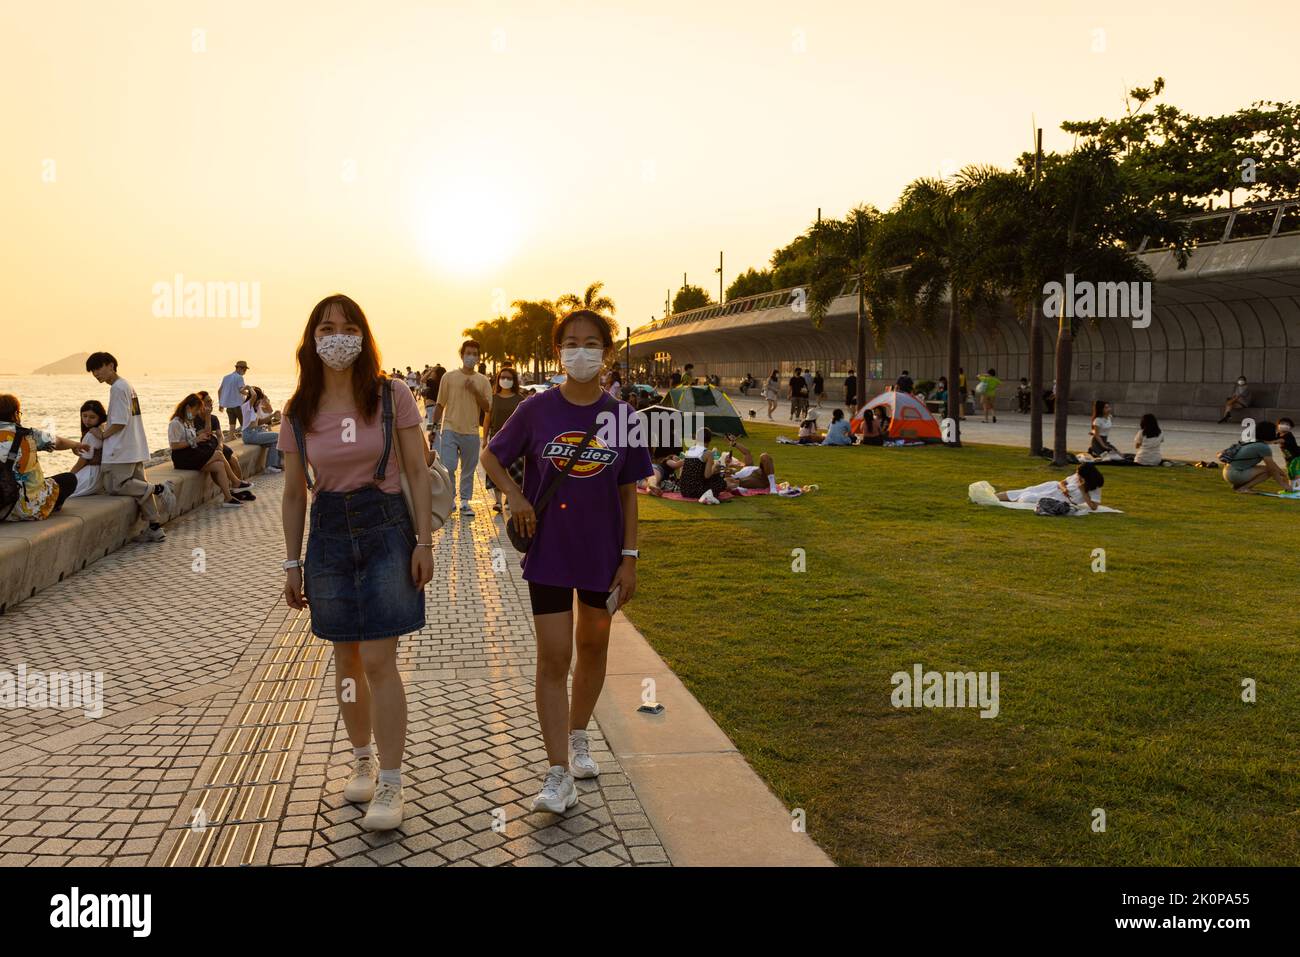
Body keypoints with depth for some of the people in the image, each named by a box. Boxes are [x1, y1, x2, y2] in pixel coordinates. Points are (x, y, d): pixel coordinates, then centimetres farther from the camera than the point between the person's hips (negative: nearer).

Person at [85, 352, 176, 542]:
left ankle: (159, 488, -13)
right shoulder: (126, 385, 18)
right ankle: (155, 528, 6)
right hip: (136, 449, 10)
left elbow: (120, 422, -16)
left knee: (115, 486, -8)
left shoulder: (118, 388, -12)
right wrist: (106, 426, 14)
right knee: (139, 486, 8)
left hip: (121, 450, -10)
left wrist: (103, 435, -4)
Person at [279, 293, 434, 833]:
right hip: (329, 535, 3)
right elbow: (294, 493, 8)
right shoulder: (298, 412, 3)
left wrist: (424, 540, -9)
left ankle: (390, 785, 4)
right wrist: (293, 562, 8)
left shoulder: (393, 396, -6)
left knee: (378, 661, -6)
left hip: (386, 530, -3)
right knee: (346, 659, 12)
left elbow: (416, 472, -3)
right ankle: (362, 760, 32)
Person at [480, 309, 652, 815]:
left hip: (602, 552, 2)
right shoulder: (537, 410, -7)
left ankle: (578, 738, 40)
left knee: (592, 646, 17)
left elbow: (628, 492, 0)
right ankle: (558, 776, 3)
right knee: (553, 658, -3)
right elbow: (491, 455, 6)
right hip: (548, 550, -2)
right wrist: (514, 494, -12)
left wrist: (630, 558, -2)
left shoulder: (621, 417, -5)